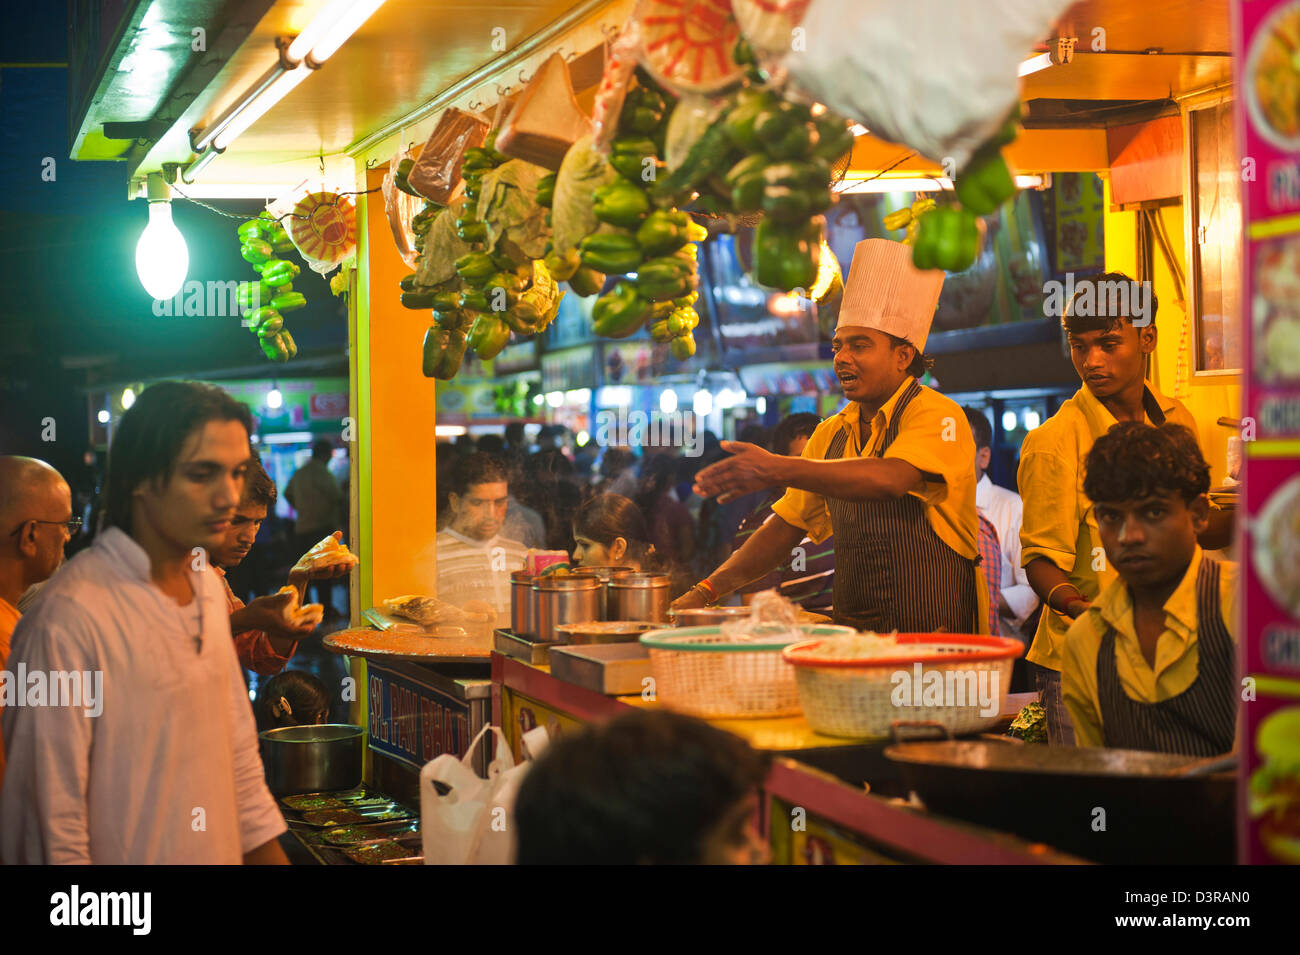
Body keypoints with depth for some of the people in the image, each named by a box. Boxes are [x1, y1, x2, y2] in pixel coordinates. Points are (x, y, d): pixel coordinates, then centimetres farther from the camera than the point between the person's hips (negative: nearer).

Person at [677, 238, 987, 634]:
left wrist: (776, 469, -32)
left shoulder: (937, 416, -6)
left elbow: (889, 479, -25)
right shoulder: (831, 434, 16)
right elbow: (788, 524, 19)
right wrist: (708, 590, 8)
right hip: (853, 635, 6)